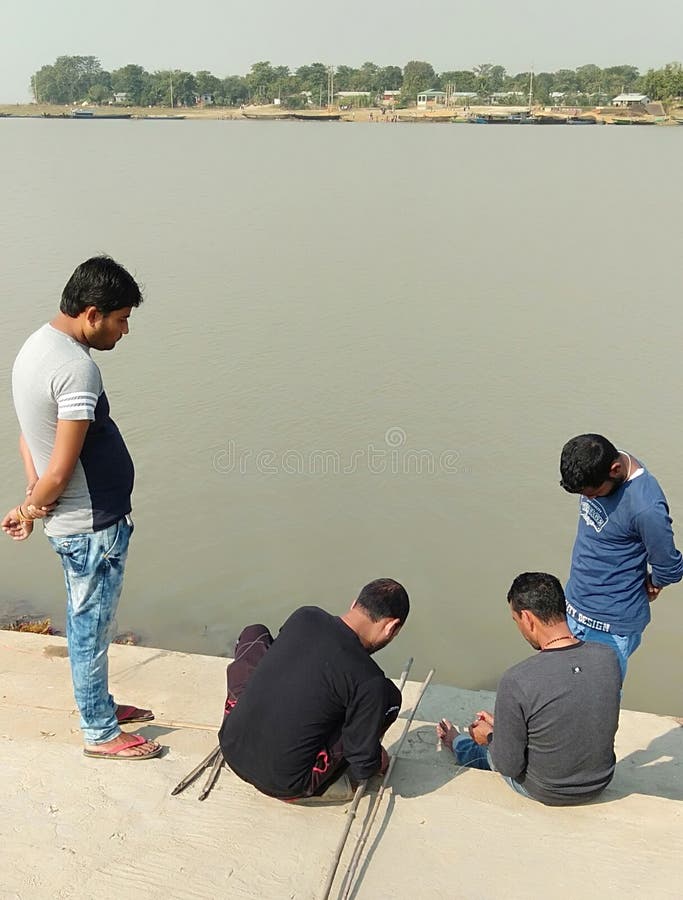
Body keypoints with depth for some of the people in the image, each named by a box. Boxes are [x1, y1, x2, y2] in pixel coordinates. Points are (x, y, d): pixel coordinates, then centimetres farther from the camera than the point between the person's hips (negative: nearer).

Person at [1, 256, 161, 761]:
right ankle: (100, 734, 27)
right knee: (91, 631, 8)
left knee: (86, 626, 23)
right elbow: (60, 471, -25)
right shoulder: (77, 368, -26)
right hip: (93, 528, -9)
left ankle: (100, 706, 42)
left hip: (72, 524, 9)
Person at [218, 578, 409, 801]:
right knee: (388, 696, 0)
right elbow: (363, 766, -9)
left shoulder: (303, 616, -4)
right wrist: (379, 762, 15)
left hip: (231, 749, 5)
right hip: (283, 785, -5)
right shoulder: (369, 681, -18)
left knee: (255, 634, 22)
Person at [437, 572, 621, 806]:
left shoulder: (516, 682, -31)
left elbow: (509, 766, -21)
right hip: (601, 782, 4)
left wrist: (490, 737, 2)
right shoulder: (608, 658, -14)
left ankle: (456, 743, 55)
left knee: (486, 749, 26)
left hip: (546, 793, -4)